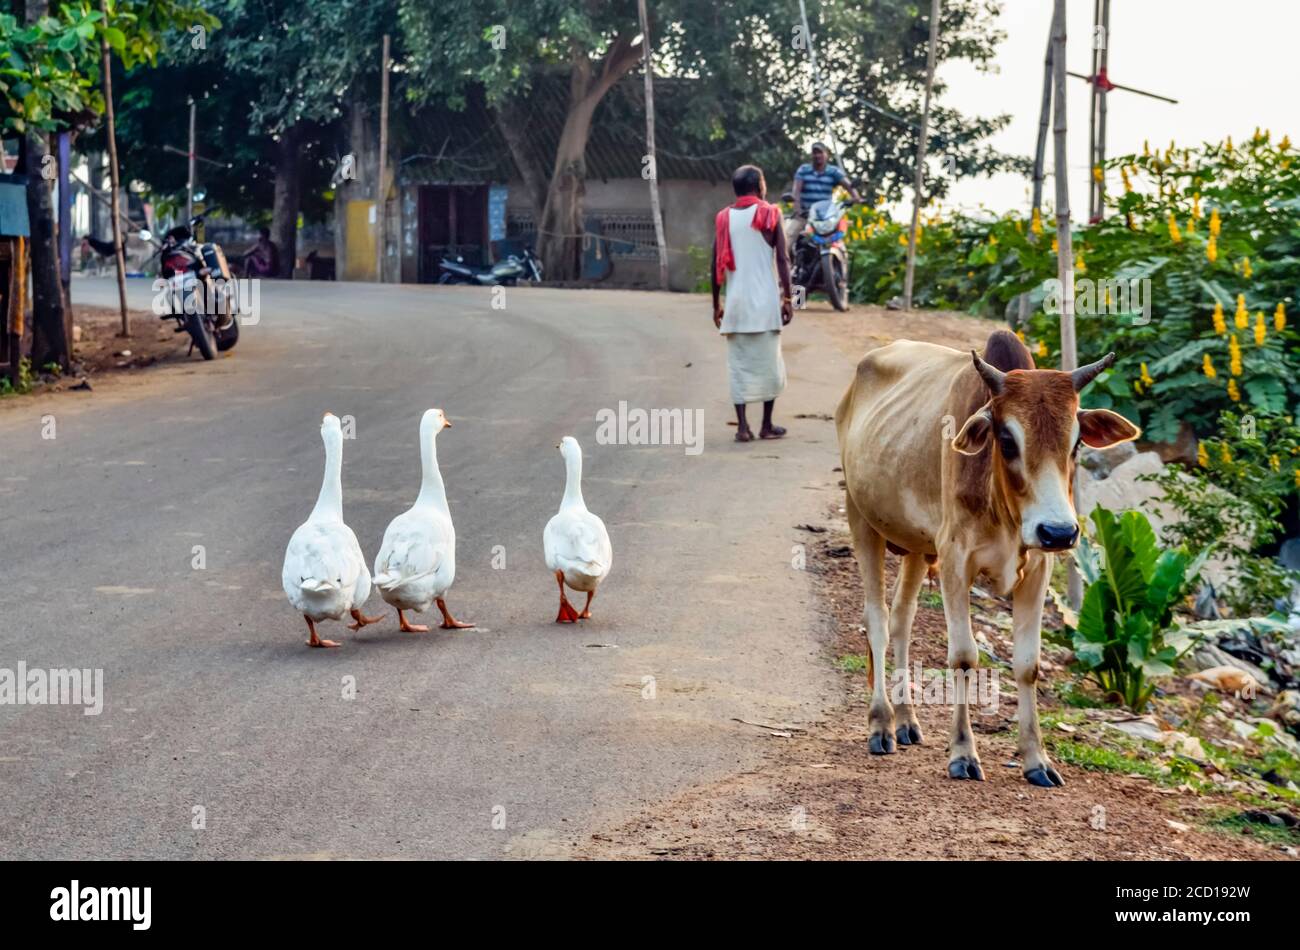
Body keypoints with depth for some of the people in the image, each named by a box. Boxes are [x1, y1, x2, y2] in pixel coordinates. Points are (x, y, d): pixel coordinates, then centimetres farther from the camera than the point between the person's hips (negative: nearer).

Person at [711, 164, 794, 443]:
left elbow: (716, 265, 7)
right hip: (765, 302, -3)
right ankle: (767, 425, 11)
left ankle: (742, 427, 0)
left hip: (736, 304, 3)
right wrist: (787, 299, -2)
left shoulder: (724, 218, 7)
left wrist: (716, 304, 14)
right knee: (768, 363, 7)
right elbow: (782, 260, -7)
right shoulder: (770, 214, -2)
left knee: (739, 365, 5)